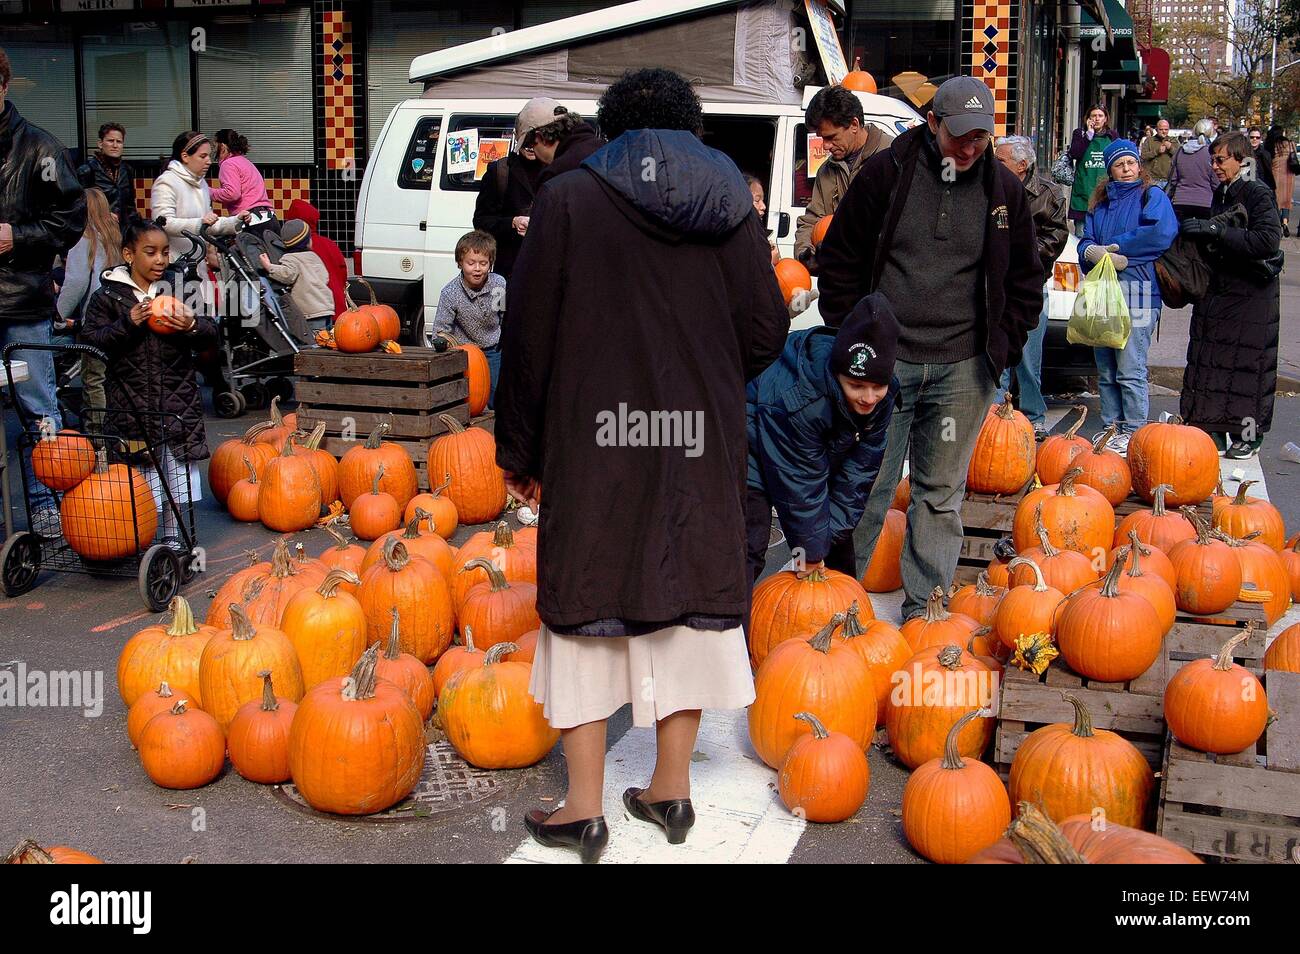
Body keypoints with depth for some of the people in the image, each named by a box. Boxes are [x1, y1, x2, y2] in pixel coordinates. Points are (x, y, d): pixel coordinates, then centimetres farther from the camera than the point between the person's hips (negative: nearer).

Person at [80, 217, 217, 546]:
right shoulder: (108, 297, 2)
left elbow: (211, 337, 8)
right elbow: (91, 340, -4)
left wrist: (192, 327, -14)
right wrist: (128, 324, -16)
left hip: (178, 403, 2)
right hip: (132, 404, -2)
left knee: (176, 472, 9)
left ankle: (172, 536, 23)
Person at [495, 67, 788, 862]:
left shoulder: (568, 201, -2)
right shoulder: (730, 205, 5)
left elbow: (529, 336, -3)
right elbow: (767, 331, 3)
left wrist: (520, 450, 5)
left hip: (595, 439, -2)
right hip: (702, 440, 3)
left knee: (587, 599, 7)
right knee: (688, 595, 14)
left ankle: (585, 808, 13)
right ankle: (672, 789, 25)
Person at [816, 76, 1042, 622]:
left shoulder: (1004, 189, 6)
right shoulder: (885, 173, -1)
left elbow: (1025, 279, 16)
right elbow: (840, 262, 4)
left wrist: (1003, 346, 7)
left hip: (963, 371, 2)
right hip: (883, 362, -2)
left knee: (941, 494, 9)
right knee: (868, 487, 2)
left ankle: (924, 609, 18)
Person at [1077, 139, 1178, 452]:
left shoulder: (1152, 196, 4)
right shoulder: (1100, 202, 21)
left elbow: (1162, 233, -13)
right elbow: (1085, 242, 12)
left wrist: (1116, 246, -6)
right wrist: (1093, 252, -12)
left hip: (1136, 291, -6)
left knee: (1130, 371, -9)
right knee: (1105, 371, 9)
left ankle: (1133, 433, -4)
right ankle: (1111, 430, 16)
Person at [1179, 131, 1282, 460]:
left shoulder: (1258, 193, -10)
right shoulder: (1220, 193, 12)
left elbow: (1267, 240, -25)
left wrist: (1214, 230, -25)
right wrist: (1200, 232, 3)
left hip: (1251, 296, -7)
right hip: (1218, 291, 7)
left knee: (1249, 365, 0)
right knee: (1211, 363, 5)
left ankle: (1248, 436, 9)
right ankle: (1215, 431, 13)